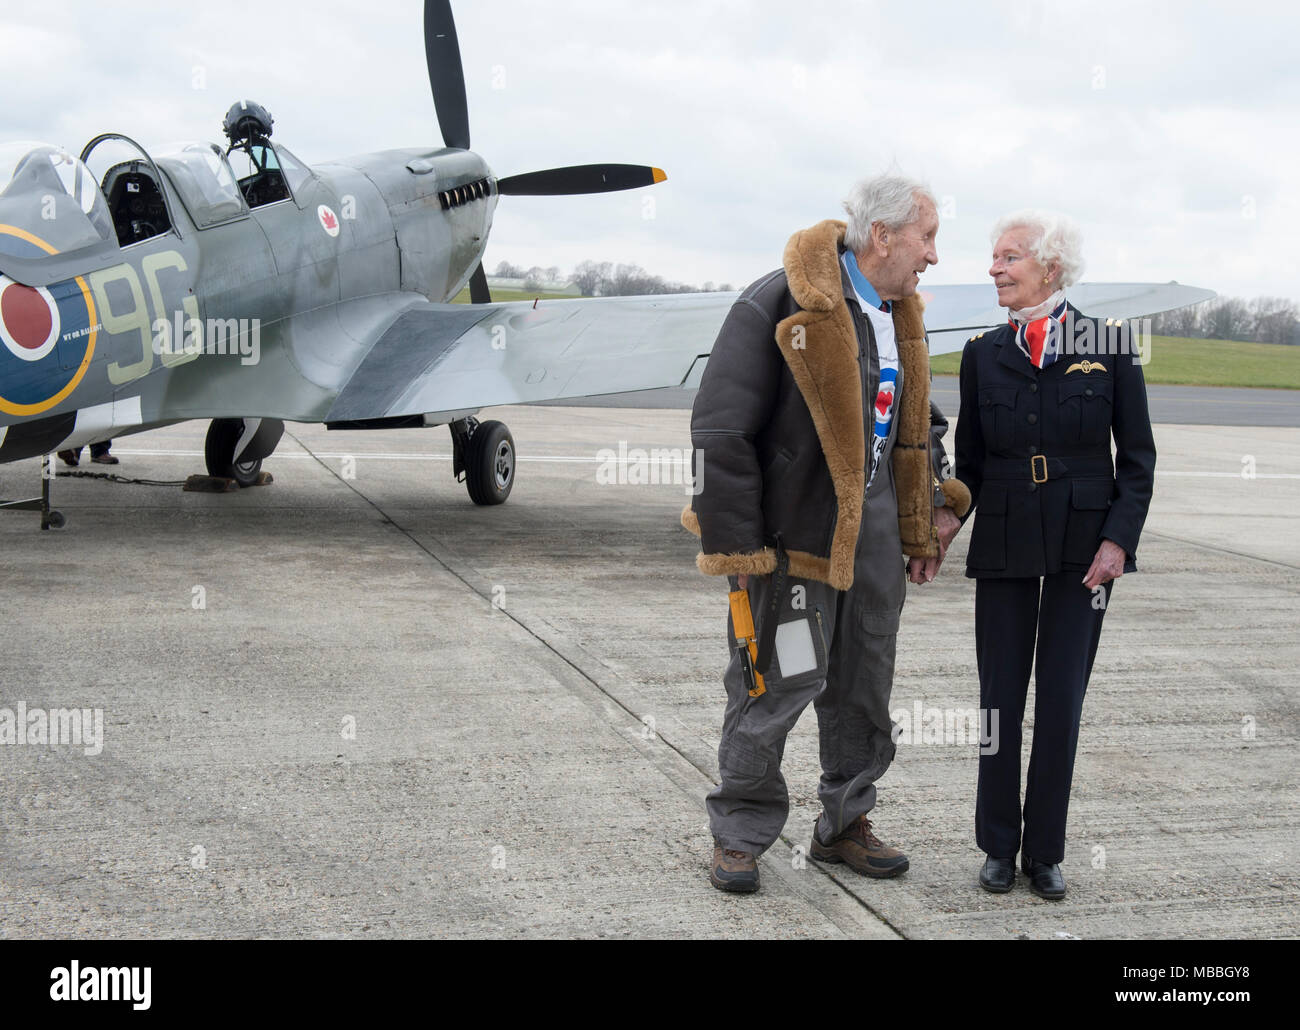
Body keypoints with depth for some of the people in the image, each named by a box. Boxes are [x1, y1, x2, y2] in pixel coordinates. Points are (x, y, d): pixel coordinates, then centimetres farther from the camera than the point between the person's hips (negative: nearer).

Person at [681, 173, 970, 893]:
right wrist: (736, 543, -17)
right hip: (797, 526, -8)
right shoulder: (782, 306, -16)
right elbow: (722, 431, -17)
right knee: (776, 682, 0)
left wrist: (930, 515, 13)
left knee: (864, 685, 14)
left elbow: (915, 424, 23)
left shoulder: (899, 314, 10)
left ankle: (844, 825, 30)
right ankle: (738, 836, 16)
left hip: (873, 521, 8)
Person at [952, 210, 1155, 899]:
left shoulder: (1109, 344, -1)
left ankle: (1045, 853, 15)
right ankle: (998, 847, 18)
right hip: (1003, 545, 2)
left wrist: (1119, 538, -9)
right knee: (1000, 701, 4)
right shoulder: (984, 352, 5)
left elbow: (1138, 456, 1)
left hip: (1084, 545, -1)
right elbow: (969, 460, 10)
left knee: (1061, 702, 3)